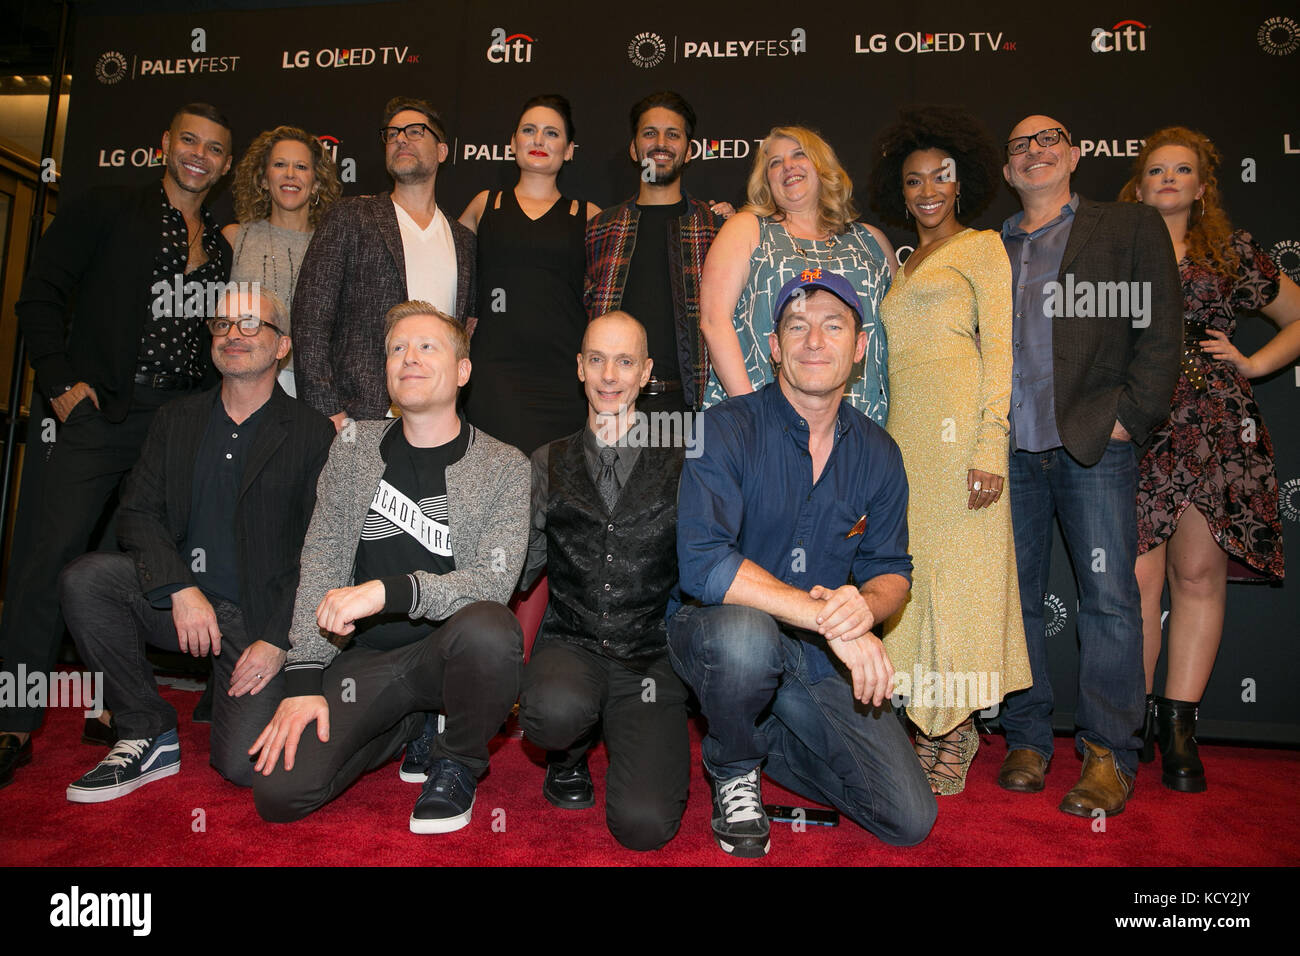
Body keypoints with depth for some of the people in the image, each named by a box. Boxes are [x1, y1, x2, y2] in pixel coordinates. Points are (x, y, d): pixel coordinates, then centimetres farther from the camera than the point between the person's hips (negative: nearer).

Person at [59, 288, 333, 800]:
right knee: (85, 577, -23)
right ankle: (149, 737, -6)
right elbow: (137, 513, 1)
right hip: (179, 599, 5)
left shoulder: (313, 433, -4)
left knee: (245, 763, -19)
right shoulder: (175, 420, 10)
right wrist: (181, 588, -16)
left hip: (261, 617, -4)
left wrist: (278, 641, -12)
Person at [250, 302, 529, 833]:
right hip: (364, 657, 3)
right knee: (278, 794, -15)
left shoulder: (504, 468, -3)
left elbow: (492, 582, -14)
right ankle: (411, 726, 14)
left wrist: (389, 590, -29)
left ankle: (458, 762, -5)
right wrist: (303, 679, -7)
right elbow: (321, 562, 2)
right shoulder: (354, 446, 8)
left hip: (446, 650, -3)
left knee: (489, 628, -37)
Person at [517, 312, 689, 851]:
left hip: (651, 655, -1)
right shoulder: (548, 464, 9)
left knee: (643, 824, -18)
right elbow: (516, 570, 8)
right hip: (571, 644, 1)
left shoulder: (680, 464, 4)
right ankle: (569, 754, 5)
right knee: (556, 709, -35)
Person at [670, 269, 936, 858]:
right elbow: (703, 563, -27)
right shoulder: (727, 429, -15)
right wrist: (826, 616, -31)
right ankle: (734, 770, -5)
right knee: (744, 632, -40)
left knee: (910, 821, -3)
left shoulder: (878, 454, 1)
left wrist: (864, 605, -19)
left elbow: (893, 570, 6)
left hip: (820, 659, 4)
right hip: (713, 631, -4)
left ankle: (762, 734, 20)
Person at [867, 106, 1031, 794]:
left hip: (959, 422, -6)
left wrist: (991, 445, -15)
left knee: (959, 566, -5)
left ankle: (958, 728, 8)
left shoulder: (983, 247, 6)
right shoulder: (901, 264, 24)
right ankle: (930, 724, 15)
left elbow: (999, 347, -5)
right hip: (903, 430, 6)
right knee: (911, 567, 4)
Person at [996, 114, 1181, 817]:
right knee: (1014, 598, 5)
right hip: (1010, 450, 3)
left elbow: (1159, 331, 4)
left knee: (1109, 598, -4)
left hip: (1093, 446, -2)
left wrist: (1129, 416, -6)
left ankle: (1109, 755, 8)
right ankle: (1027, 741, 17)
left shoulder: (1130, 229, 11)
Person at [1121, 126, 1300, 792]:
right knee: (1138, 575, -8)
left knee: (1199, 571, -2)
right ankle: (1134, 718, 6)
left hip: (1214, 426, 2)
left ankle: (1179, 726, 7)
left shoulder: (1233, 253, 16)